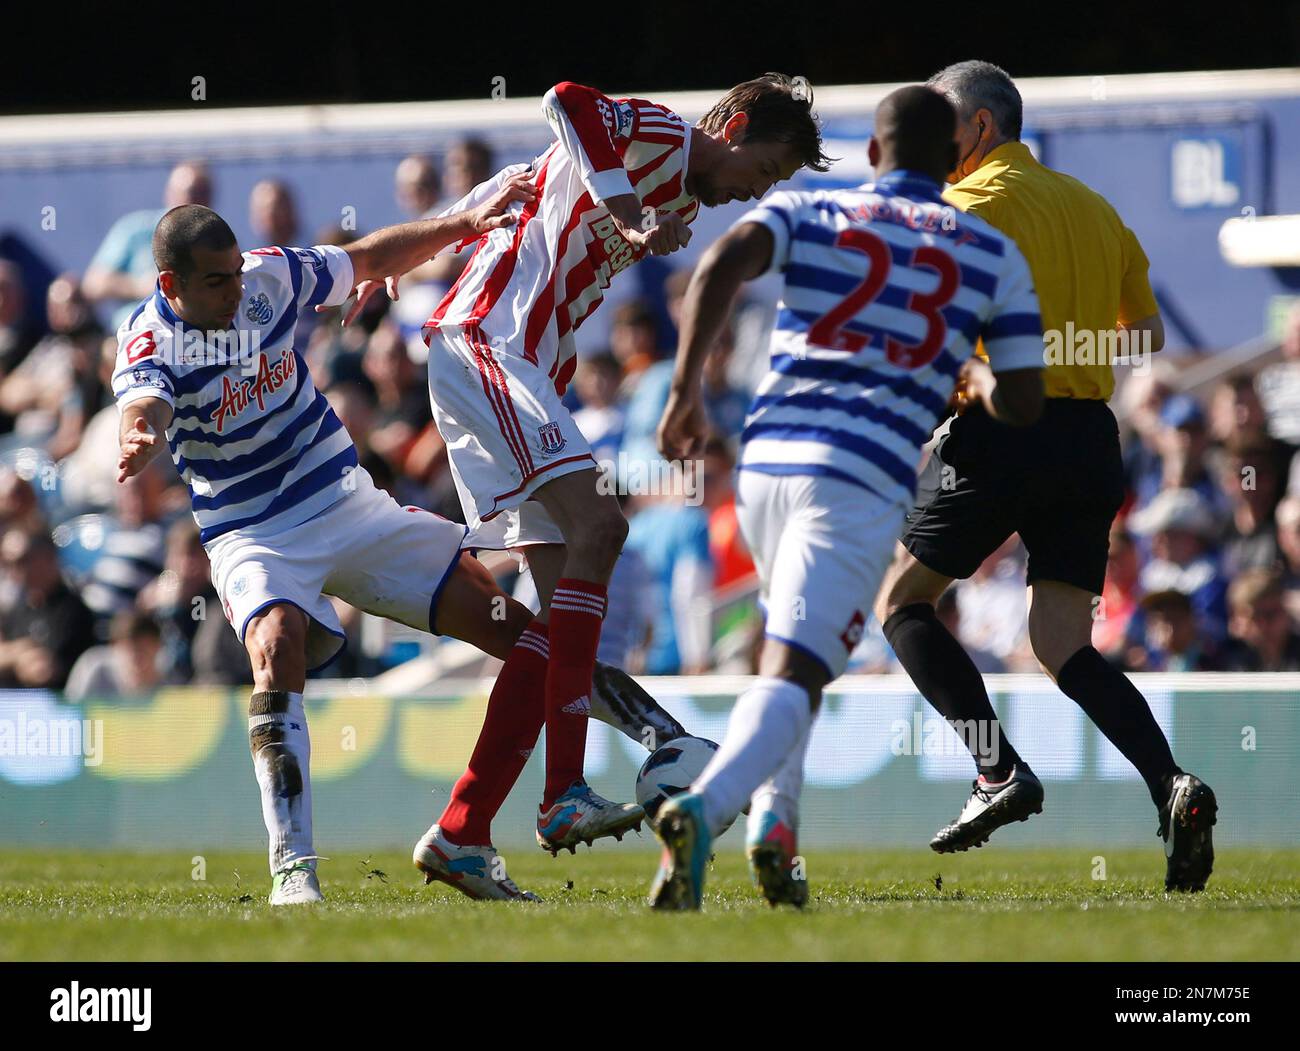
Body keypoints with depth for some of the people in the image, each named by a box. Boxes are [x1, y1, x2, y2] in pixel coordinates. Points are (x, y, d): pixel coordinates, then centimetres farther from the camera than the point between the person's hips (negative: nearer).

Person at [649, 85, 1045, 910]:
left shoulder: (809, 212, 15)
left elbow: (722, 266, -6)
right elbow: (1024, 404, 12)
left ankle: (774, 823, 12)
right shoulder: (994, 255, 14)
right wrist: (978, 380, 34)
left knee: (799, 647, 28)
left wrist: (686, 393, -2)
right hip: (864, 479, -3)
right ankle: (703, 810, -41)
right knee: (793, 678, -14)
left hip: (766, 460, 3)